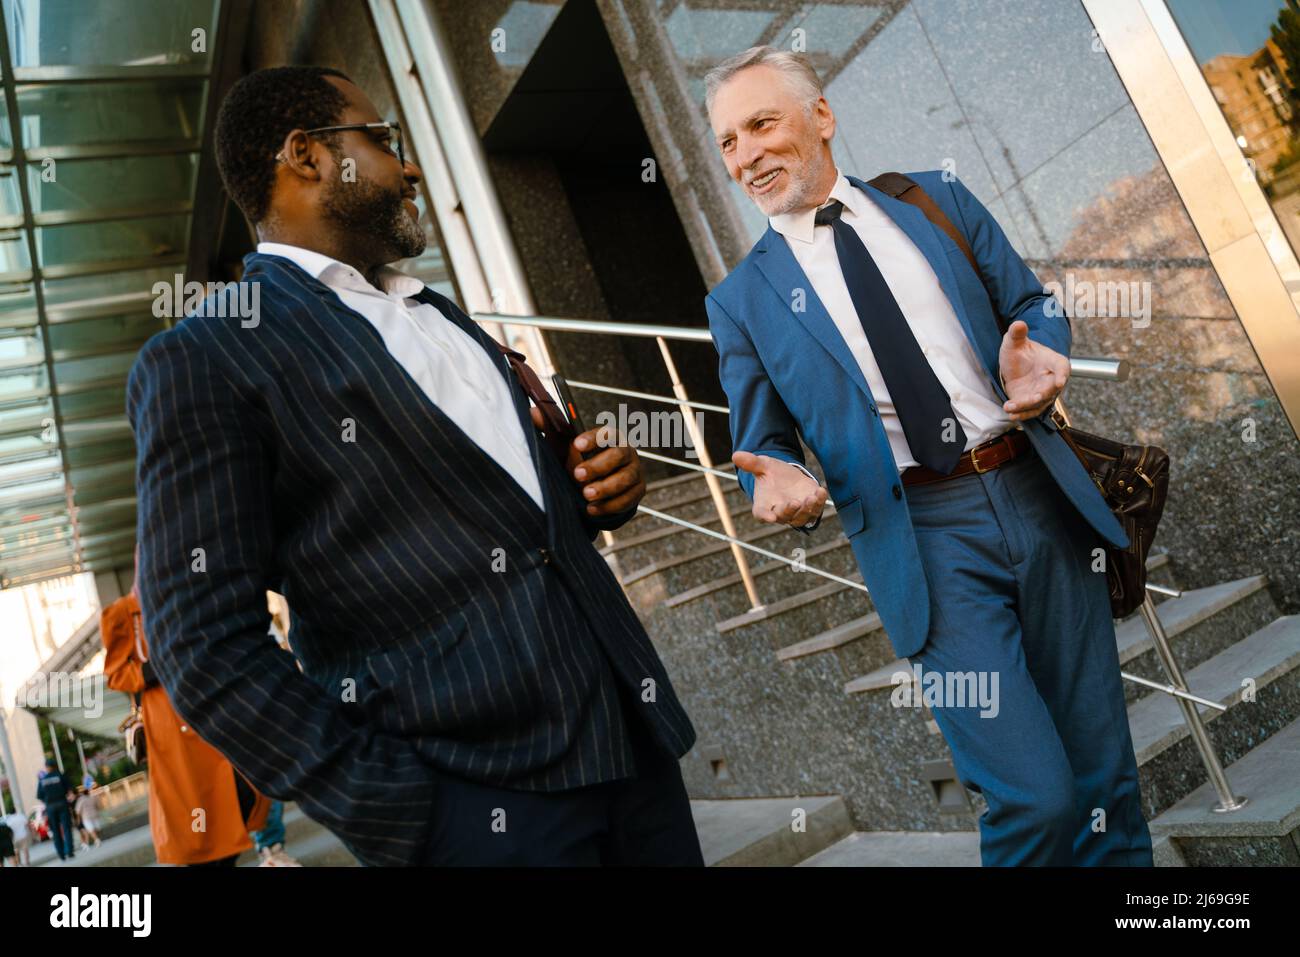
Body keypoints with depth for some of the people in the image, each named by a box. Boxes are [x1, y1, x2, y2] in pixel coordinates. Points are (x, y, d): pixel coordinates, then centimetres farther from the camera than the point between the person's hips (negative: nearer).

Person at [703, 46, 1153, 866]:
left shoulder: (934, 199, 10)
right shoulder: (742, 300, 4)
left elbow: (1033, 303, 14)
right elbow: (762, 447, 6)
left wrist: (1036, 359, -9)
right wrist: (781, 487, -18)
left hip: (1040, 495, 3)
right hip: (924, 538, -2)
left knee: (1104, 770, 11)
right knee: (1034, 796, -8)